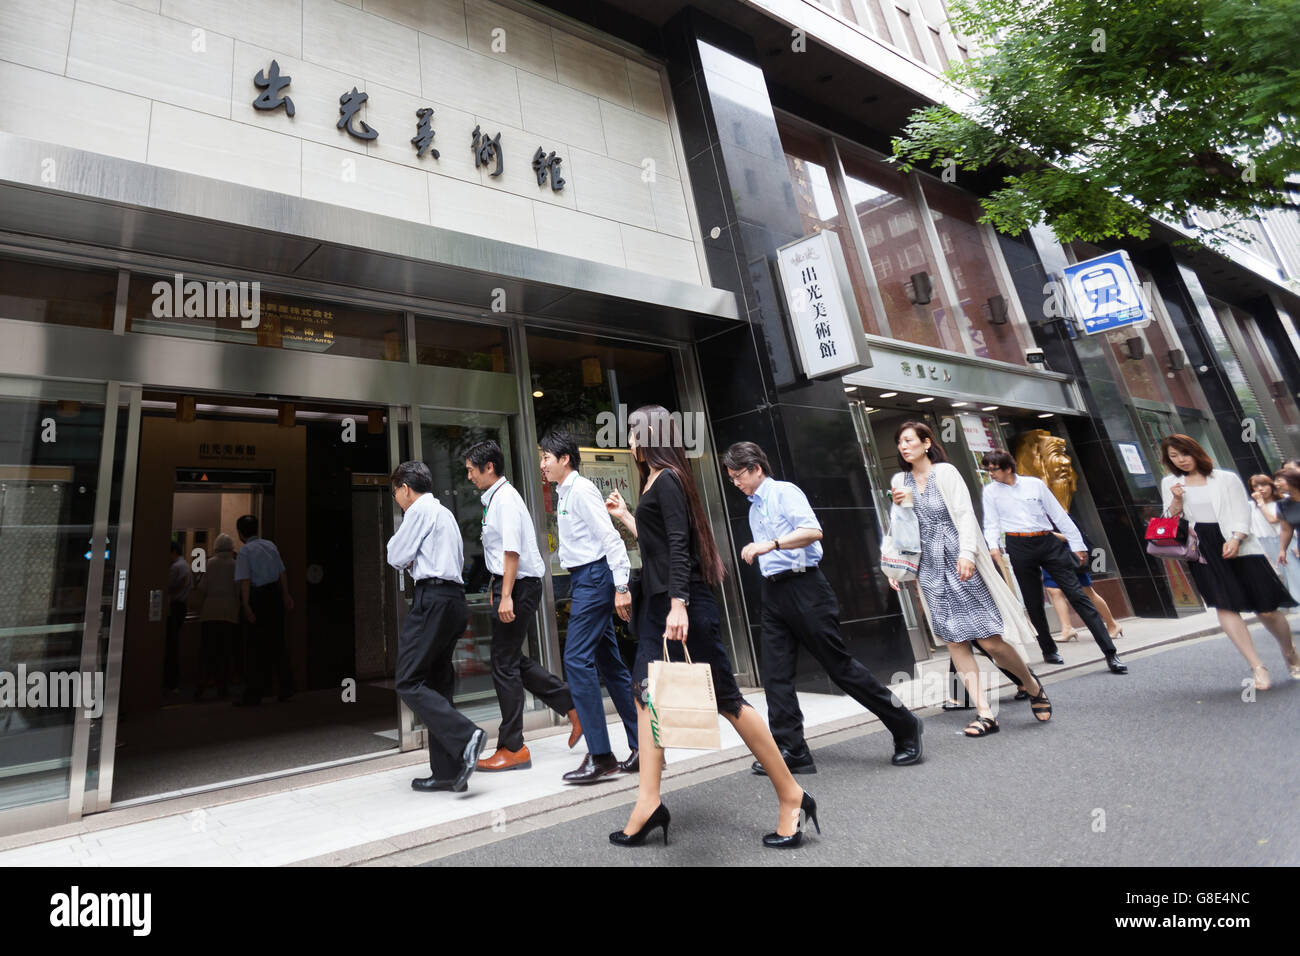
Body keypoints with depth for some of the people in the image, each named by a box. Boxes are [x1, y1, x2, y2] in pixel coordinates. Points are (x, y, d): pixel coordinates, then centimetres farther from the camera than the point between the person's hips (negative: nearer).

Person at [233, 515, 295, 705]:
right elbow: (282, 573, 16)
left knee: (257, 646, 0)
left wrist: (246, 606, -18)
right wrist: (286, 596, 24)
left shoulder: (244, 551, -7)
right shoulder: (270, 545, 12)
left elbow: (245, 581, -15)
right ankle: (286, 689, 18)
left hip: (260, 597, -6)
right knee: (278, 641, 13)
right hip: (276, 595, 6)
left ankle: (253, 695, 5)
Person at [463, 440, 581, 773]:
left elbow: (512, 550, -22)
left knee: (505, 664, -1)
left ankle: (512, 748, 11)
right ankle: (573, 705, 24)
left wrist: (506, 596, -25)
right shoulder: (493, 498, 15)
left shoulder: (505, 499, -14)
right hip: (508, 583, 10)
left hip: (518, 585, -10)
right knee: (513, 660, 14)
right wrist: (495, 587, 25)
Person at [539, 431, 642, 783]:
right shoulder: (564, 494, 17)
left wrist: (621, 587, -22)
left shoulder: (581, 490, -11)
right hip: (584, 581, 10)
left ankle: (600, 756, -4)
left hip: (593, 577, -10)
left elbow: (610, 537, -17)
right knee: (609, 664, 10)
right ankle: (643, 747, 18)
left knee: (577, 659, -11)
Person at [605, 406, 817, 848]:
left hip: (684, 602, -10)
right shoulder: (654, 483, 16)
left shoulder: (668, 480, -11)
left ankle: (791, 796, 10)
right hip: (658, 601, 10)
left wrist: (679, 604, -29)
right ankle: (648, 802, 12)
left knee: (725, 699, -3)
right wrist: (624, 515, 32)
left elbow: (678, 545, -21)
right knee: (646, 691, 6)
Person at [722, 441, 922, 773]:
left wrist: (770, 544, -30)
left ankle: (905, 726, 16)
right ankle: (792, 751, 9)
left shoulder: (784, 492, -7)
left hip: (803, 586, -8)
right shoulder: (754, 507, 18)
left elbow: (813, 531, -22)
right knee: (775, 674, 1)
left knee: (839, 664, -1)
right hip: (772, 592, 8)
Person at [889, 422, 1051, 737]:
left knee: (989, 641, -4)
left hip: (960, 563, -4)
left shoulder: (945, 472, -2)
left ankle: (1032, 685, 23)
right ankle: (984, 712, 6)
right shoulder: (899, 481, 10)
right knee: (955, 642, 0)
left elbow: (965, 514, -10)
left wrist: (967, 553, -20)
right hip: (930, 569, 4)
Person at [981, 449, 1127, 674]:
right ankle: (1049, 650, 22)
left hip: (1048, 543, 0)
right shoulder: (991, 491, 6)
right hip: (1019, 547, 0)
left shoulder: (1034, 483, 6)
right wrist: (993, 546, -16)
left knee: (1077, 595, -5)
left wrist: (1077, 544, 9)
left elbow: (1058, 514, 10)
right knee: (1033, 603, 5)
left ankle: (1110, 653, -4)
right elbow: (991, 523, 3)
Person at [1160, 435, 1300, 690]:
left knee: (1266, 609, 1)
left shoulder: (1226, 478, 5)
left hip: (1237, 547, -1)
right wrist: (1176, 501, -8)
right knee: (1224, 606, -11)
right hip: (1202, 550, 1)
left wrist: (1235, 540, -18)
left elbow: (1242, 513, -1)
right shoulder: (1170, 483, 12)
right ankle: (1257, 667, -7)